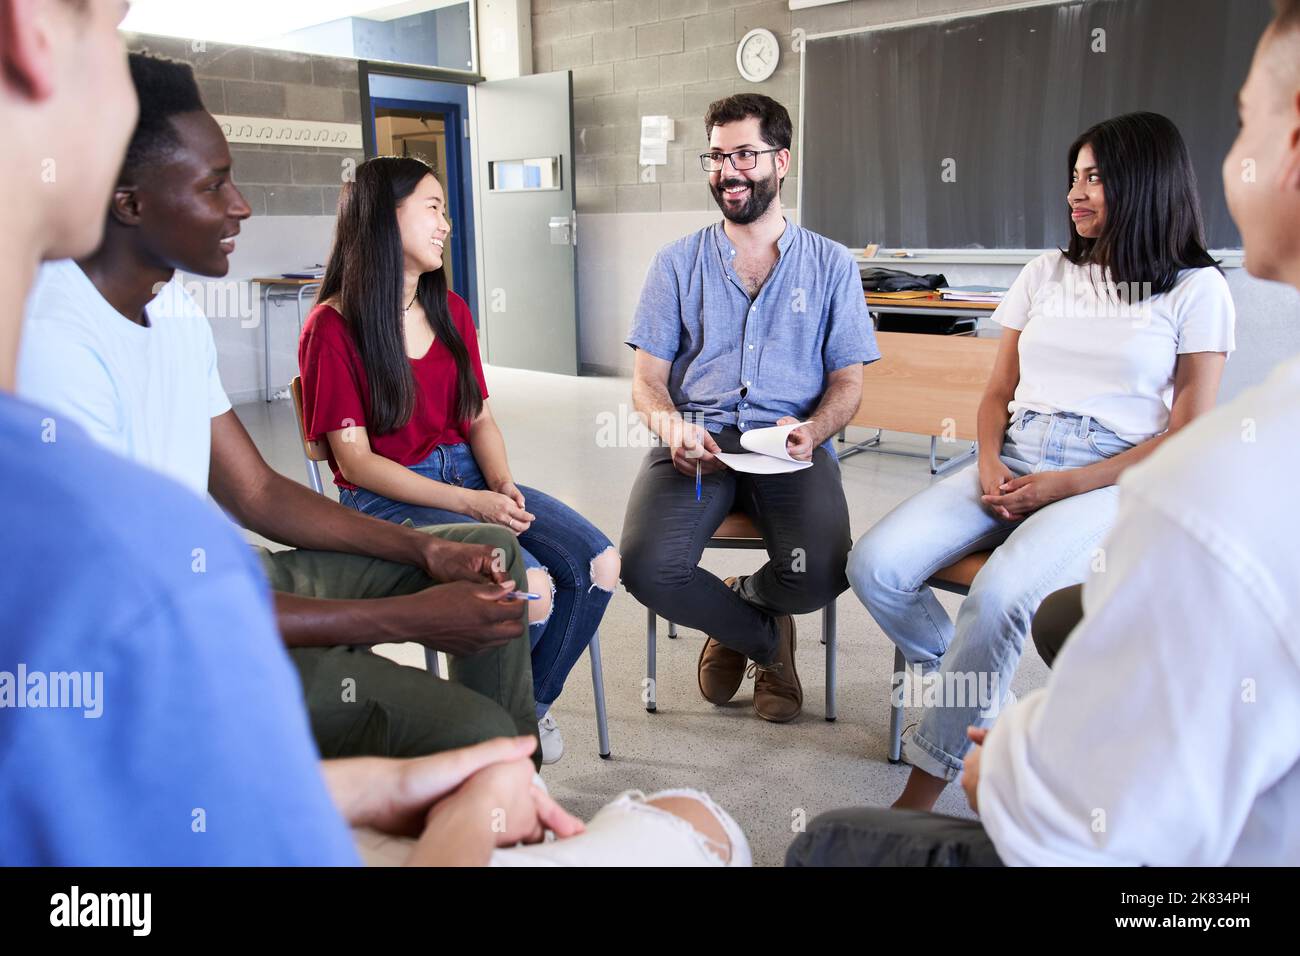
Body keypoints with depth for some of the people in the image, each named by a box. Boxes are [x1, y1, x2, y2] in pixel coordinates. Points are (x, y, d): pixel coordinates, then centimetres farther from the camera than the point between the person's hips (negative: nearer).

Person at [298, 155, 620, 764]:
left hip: (470, 476, 7)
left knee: (598, 563, -14)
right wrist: (468, 504, -20)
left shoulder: (451, 311, 14)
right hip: (388, 499, -6)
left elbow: (480, 416, 13)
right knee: (531, 587, -27)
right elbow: (355, 461, -12)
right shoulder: (332, 328, -8)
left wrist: (502, 483, -8)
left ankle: (532, 704, 10)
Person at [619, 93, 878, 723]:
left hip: (791, 443, 0)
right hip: (696, 442, 1)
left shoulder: (831, 264, 14)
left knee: (820, 575, -29)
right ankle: (766, 637, 6)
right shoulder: (677, 263, 14)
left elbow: (847, 378, 10)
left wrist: (813, 430, -14)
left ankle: (736, 608, 11)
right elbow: (647, 377, 8)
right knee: (648, 569, -28)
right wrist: (668, 422, -16)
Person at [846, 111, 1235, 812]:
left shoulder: (1197, 289, 4)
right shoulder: (1046, 274, 18)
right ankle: (974, 696, 4)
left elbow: (1186, 437, -2)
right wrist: (989, 463, -4)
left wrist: (1068, 485, -12)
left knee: (999, 592, -34)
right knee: (875, 565, -20)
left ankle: (924, 792, -20)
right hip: (1012, 466, 5)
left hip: (1109, 481, -5)